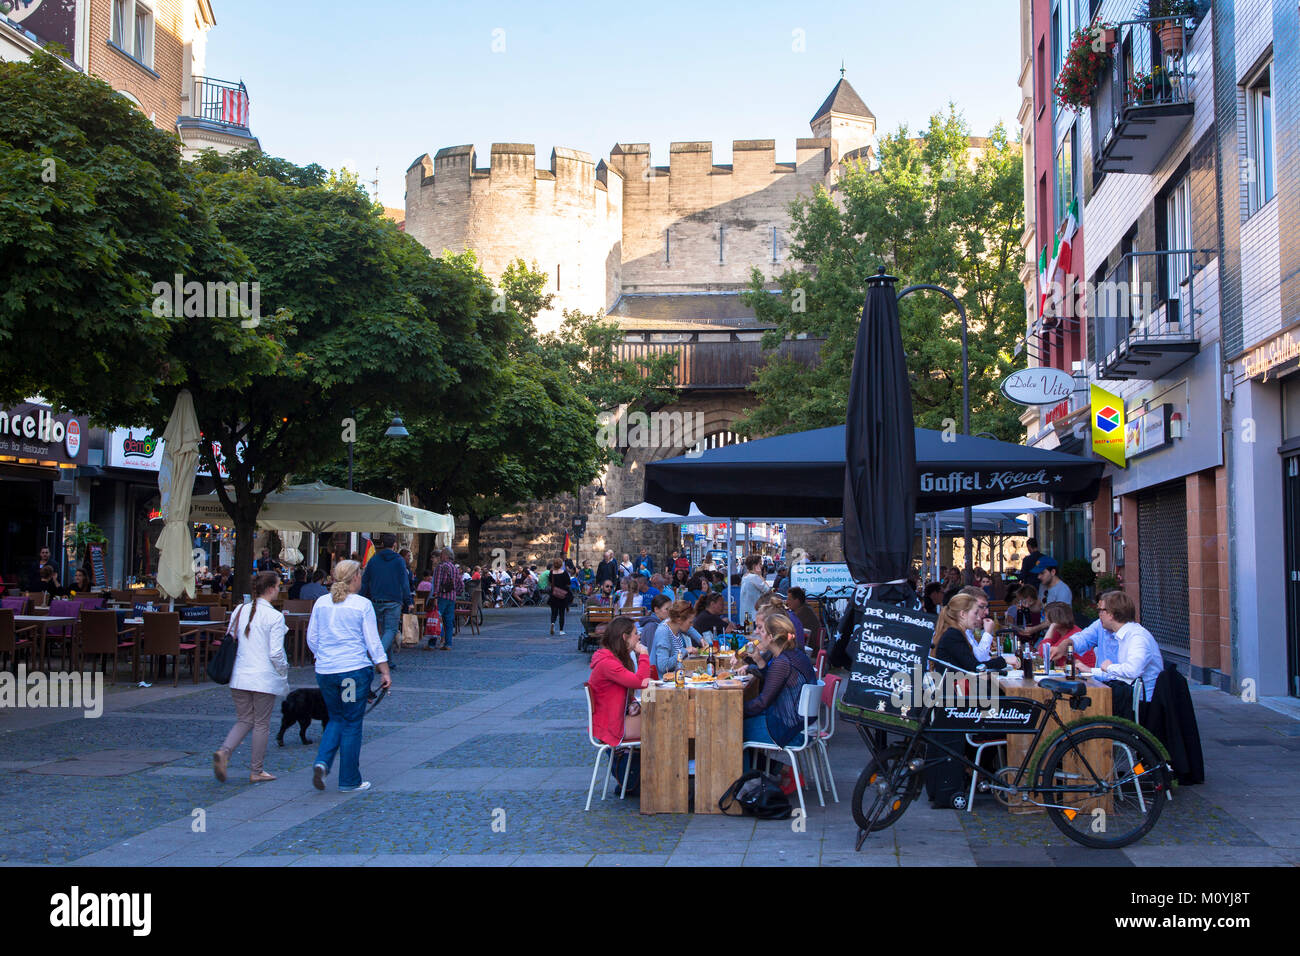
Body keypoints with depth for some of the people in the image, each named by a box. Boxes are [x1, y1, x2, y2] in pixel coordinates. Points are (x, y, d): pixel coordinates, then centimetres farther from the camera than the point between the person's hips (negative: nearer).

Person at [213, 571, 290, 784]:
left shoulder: (239, 611, 4)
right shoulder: (275, 617, -14)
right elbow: (276, 654, -15)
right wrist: (284, 677, 1)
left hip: (240, 677, 5)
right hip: (265, 678, -5)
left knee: (244, 720, 17)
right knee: (262, 724, 8)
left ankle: (224, 751, -8)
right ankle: (256, 771, 16)